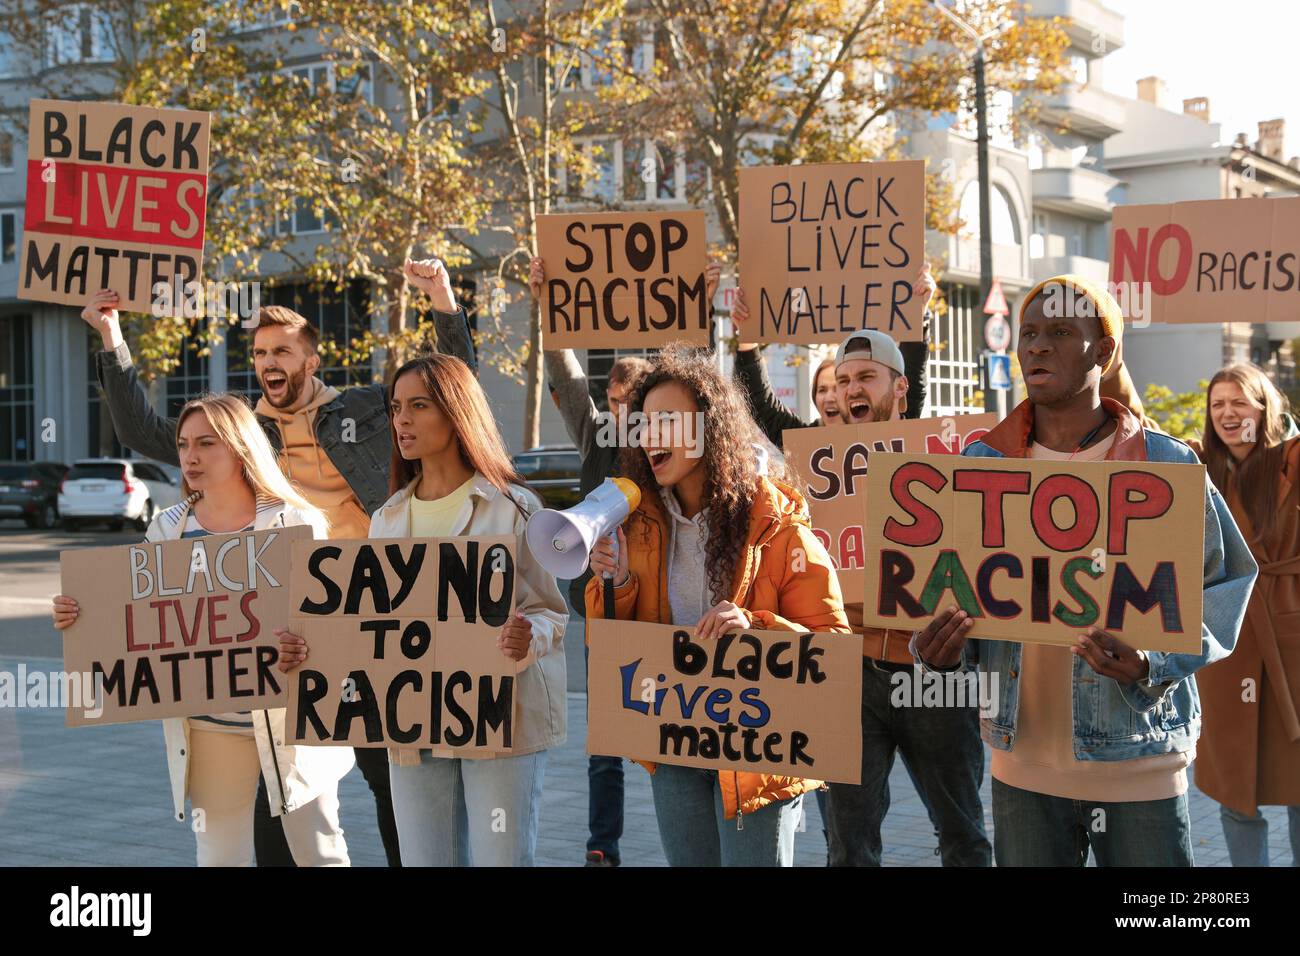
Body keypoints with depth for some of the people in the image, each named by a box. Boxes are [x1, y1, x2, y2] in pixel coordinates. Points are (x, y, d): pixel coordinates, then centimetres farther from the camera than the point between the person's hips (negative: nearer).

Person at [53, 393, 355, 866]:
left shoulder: (295, 523, -6)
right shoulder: (166, 530, 6)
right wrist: (80, 619, -9)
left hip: (290, 717, -3)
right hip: (207, 726, 3)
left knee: (319, 852, 6)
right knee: (219, 853, 11)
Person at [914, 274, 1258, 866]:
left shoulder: (1165, 464, -3)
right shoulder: (981, 465, 5)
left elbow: (1223, 586, -1)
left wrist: (1153, 664, -18)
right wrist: (940, 648, -11)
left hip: (1139, 765, -2)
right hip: (1022, 765, 3)